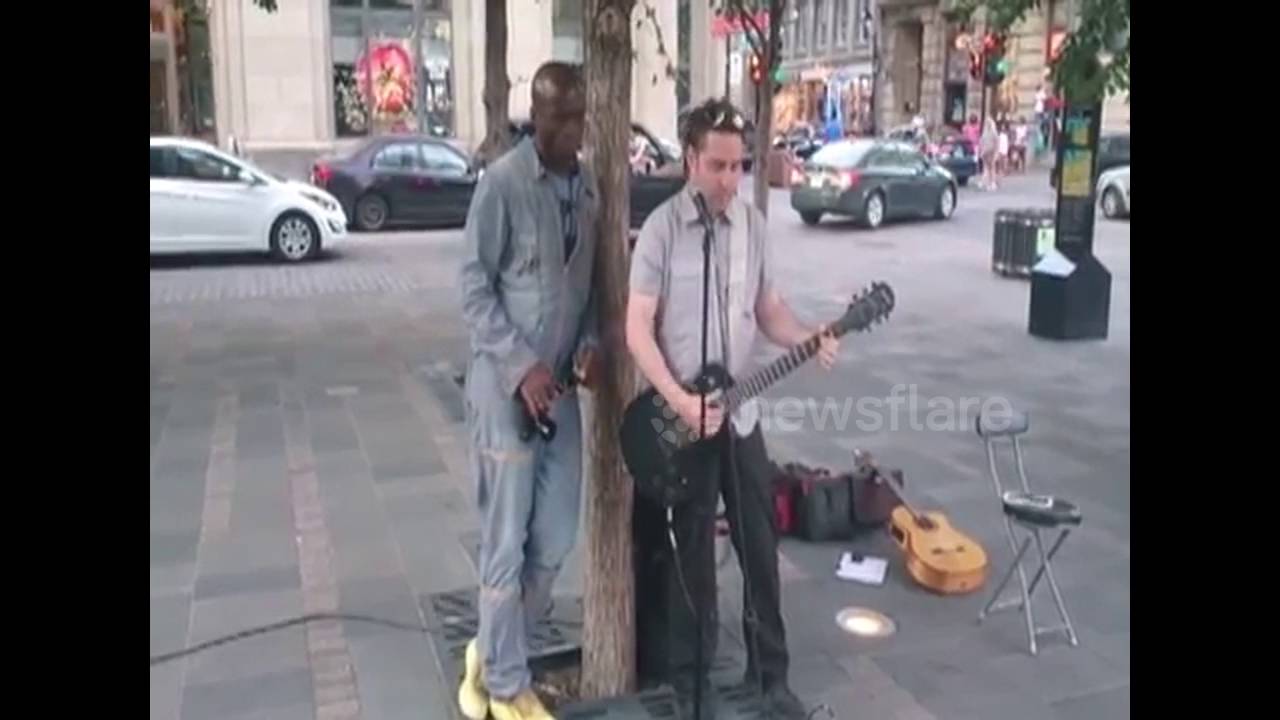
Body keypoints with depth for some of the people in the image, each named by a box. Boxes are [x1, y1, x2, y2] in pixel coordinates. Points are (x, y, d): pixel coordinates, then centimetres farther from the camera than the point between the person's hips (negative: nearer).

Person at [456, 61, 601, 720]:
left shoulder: (586, 186, 10)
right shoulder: (502, 182, -11)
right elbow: (474, 288, -11)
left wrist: (590, 342, -2)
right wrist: (522, 365, -18)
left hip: (560, 387, 7)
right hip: (507, 386, -7)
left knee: (555, 540, 11)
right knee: (506, 544, 2)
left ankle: (491, 652, 31)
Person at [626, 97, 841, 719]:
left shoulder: (753, 223, 5)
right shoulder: (661, 228, -11)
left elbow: (767, 308, 11)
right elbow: (638, 330, -13)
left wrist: (809, 341, -8)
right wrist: (680, 401, -21)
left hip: (739, 411, 5)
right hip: (681, 416, -5)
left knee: (760, 542, 11)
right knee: (692, 552, 6)